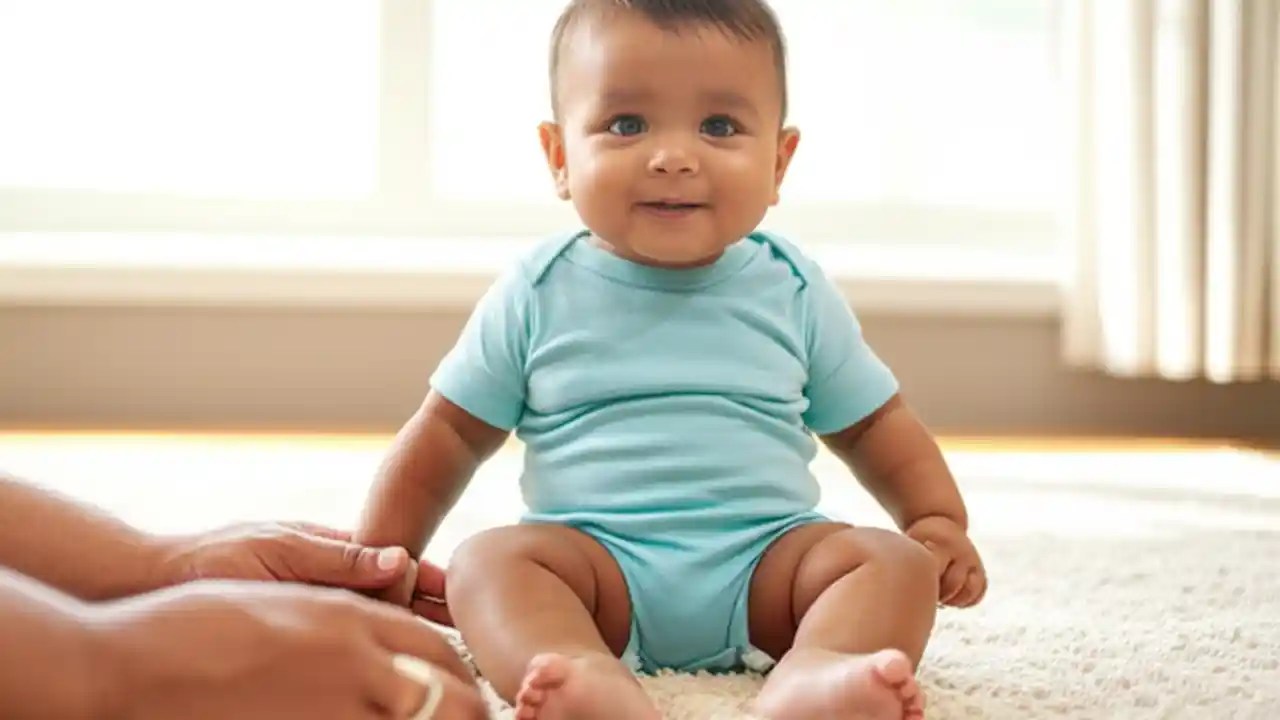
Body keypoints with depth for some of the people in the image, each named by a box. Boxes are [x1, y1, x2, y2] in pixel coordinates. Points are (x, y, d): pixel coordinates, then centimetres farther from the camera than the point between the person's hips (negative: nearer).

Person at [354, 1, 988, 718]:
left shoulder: (795, 290, 8)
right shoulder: (538, 295, 5)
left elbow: (876, 423, 17)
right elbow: (450, 432, 12)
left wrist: (940, 520, 1)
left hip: (765, 562, 1)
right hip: (595, 560, -1)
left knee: (897, 561, -22)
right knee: (490, 558, -27)